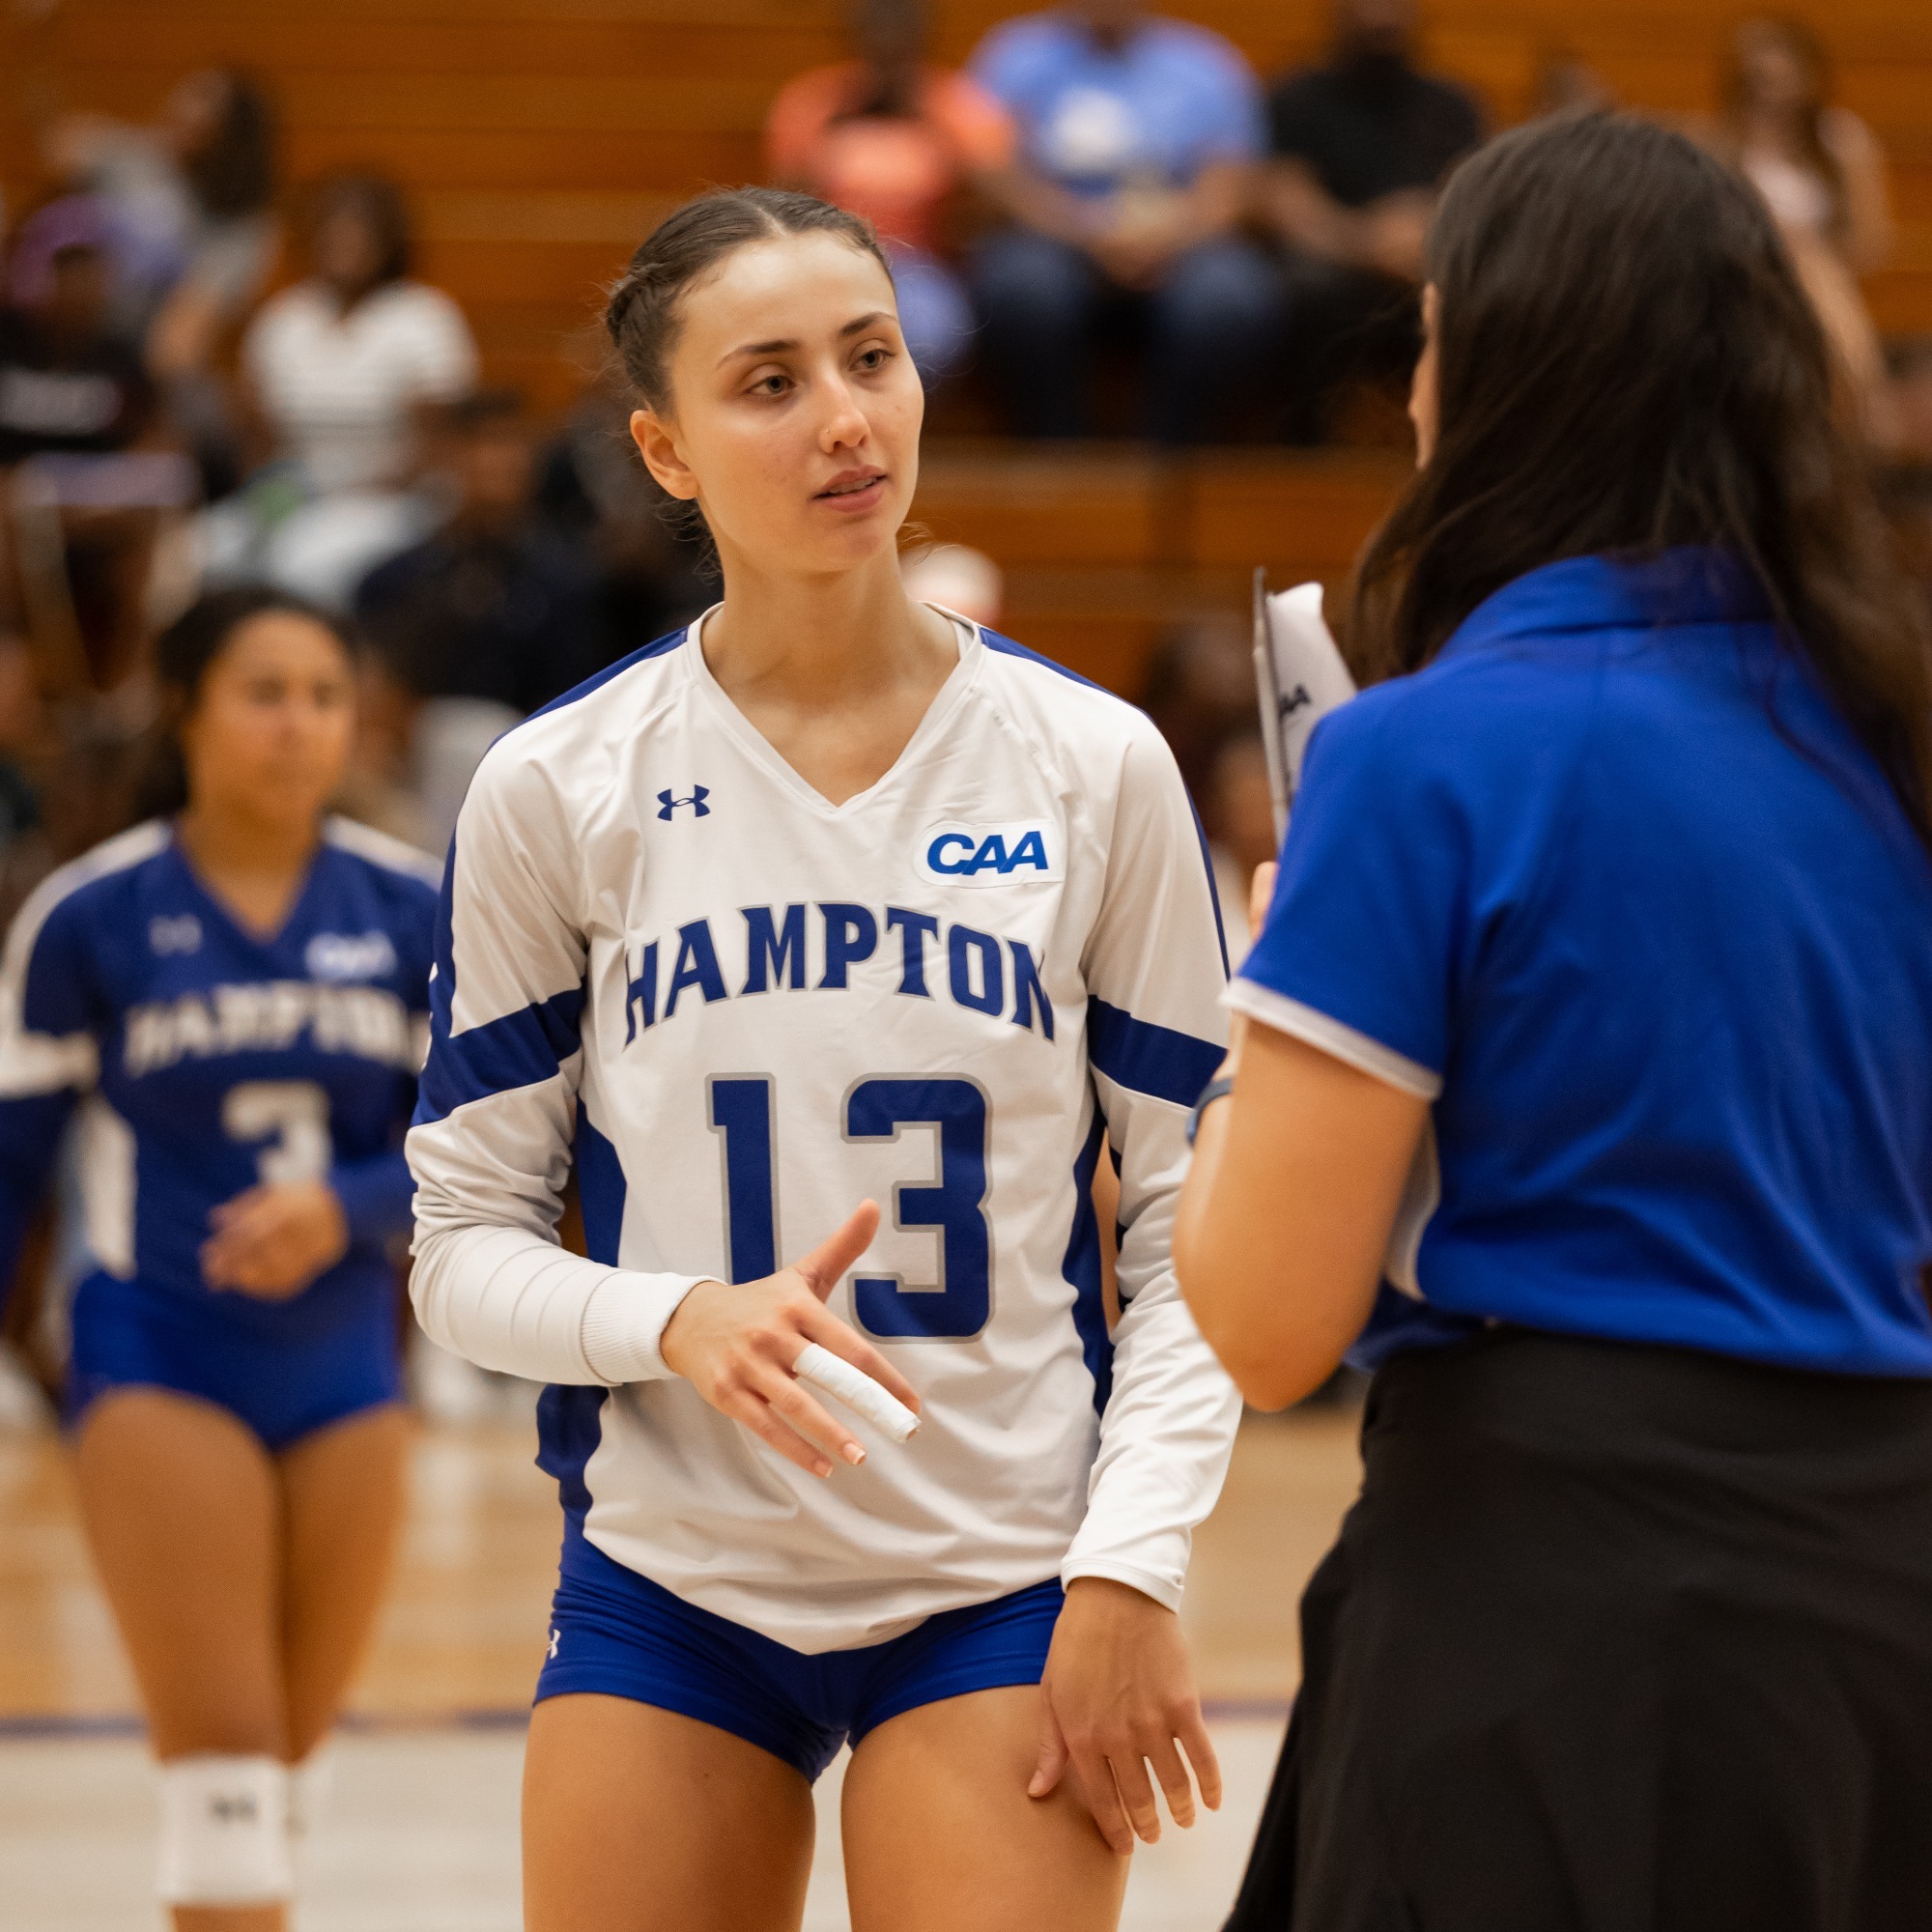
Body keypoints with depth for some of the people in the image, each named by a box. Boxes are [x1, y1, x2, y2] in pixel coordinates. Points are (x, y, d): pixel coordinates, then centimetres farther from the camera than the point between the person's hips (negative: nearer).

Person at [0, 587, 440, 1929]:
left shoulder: (412, 911, 2)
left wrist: (343, 1208, -19)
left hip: (342, 1359, 4)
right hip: (161, 1358, -4)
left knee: (289, 1755, 11)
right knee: (221, 1755, -12)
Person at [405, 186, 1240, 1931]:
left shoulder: (1093, 764, 0)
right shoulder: (557, 789, -1)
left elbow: (1191, 1221, 2)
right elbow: (466, 1242, 2)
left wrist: (1131, 1572, -8)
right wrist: (684, 1325, -17)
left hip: (1005, 1590, 0)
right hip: (667, 1578, 1)